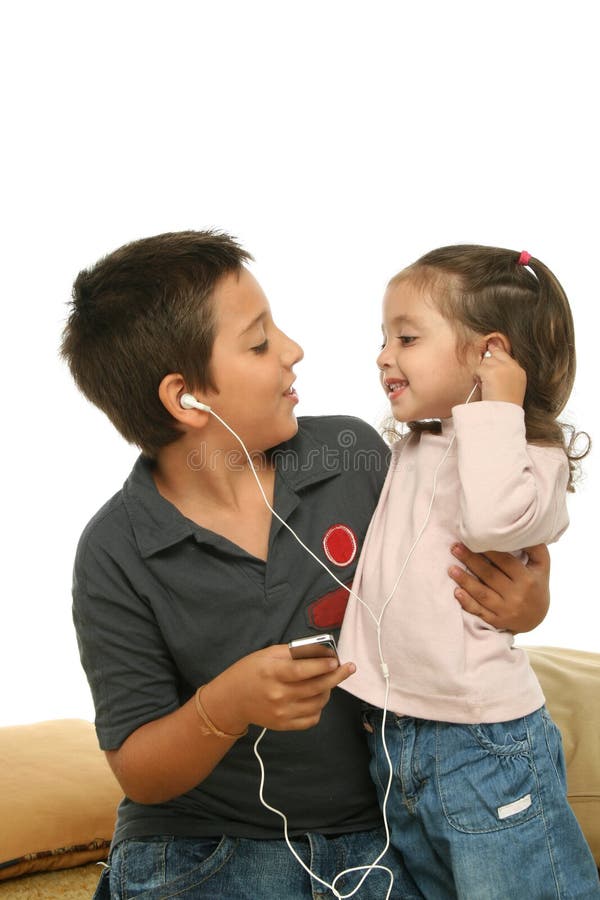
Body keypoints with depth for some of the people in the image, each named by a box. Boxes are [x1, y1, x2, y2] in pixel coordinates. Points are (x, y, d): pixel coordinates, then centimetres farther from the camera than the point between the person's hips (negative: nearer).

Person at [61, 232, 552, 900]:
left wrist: (521, 604, -14)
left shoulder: (353, 453, -7)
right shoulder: (115, 556, -14)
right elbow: (138, 774, -10)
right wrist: (226, 706, -31)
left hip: (378, 834, 3)